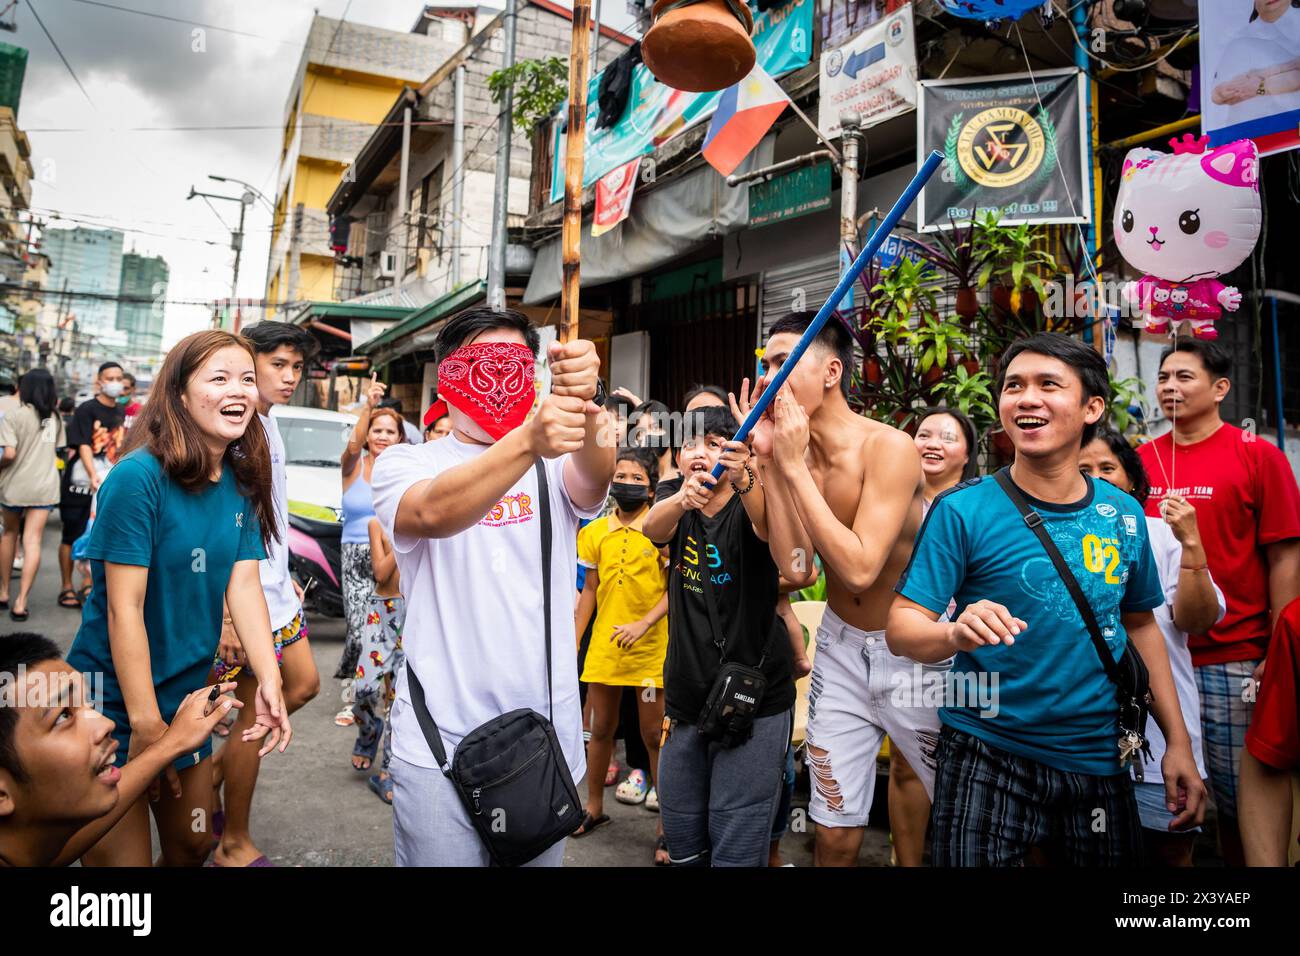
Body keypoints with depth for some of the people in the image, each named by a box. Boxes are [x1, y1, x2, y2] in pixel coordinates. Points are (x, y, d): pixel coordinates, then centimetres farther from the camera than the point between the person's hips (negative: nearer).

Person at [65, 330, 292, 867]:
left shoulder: (241, 483, -1)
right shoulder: (139, 476, -21)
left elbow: (244, 586, -7)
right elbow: (124, 608, -22)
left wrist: (268, 680, -20)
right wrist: (145, 723, -21)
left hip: (189, 700, 6)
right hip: (115, 707, -6)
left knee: (191, 849, 21)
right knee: (122, 856, 8)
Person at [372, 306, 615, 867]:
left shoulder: (556, 465, 5)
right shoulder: (405, 463, -2)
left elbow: (594, 478, -19)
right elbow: (433, 514, -25)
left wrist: (582, 403, -40)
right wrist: (529, 441, -42)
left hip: (550, 738, 3)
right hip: (440, 745, -2)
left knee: (539, 856, 16)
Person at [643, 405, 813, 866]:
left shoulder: (751, 504, -8)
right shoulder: (672, 497, 3)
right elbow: (653, 527, -21)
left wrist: (746, 480, -47)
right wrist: (681, 500, -44)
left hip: (754, 704, -4)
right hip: (684, 703, 4)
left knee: (736, 853, -1)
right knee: (683, 851, 14)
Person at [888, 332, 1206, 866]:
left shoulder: (1123, 515, 0)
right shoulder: (963, 510, -13)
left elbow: (1139, 625, 12)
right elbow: (901, 628, -15)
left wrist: (1178, 741, 9)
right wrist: (957, 634, -36)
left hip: (1099, 761, 4)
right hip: (987, 760, -4)